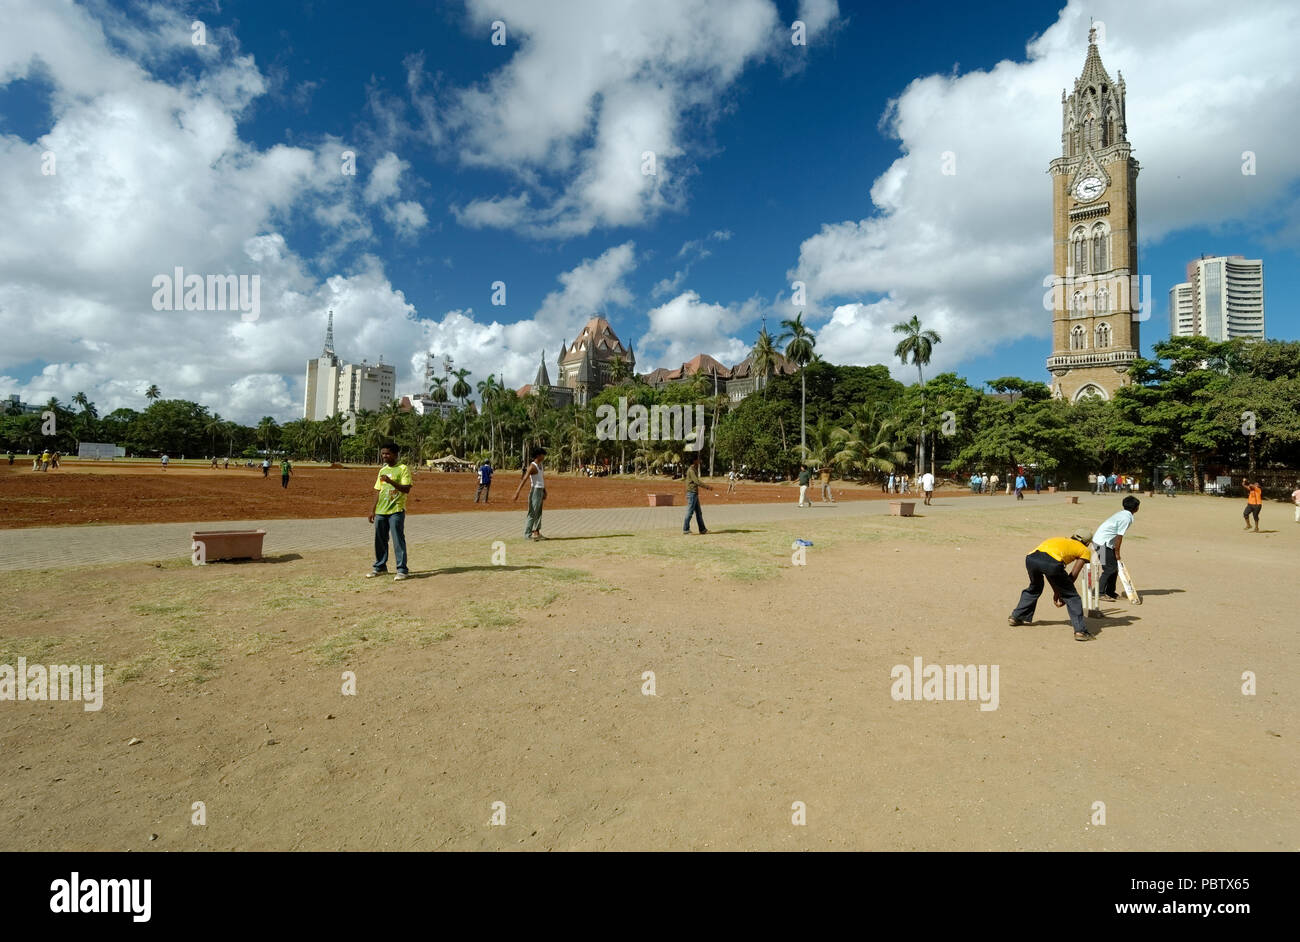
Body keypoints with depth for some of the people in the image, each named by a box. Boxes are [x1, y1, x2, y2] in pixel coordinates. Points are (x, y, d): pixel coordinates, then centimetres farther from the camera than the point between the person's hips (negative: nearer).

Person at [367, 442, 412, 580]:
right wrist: (373, 510, 16)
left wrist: (390, 481, -25)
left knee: (398, 541, -6)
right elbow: (378, 491, 19)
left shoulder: (403, 469, -4)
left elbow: (407, 489, -14)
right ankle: (380, 567, 25)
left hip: (396, 511, -7)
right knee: (380, 541, 12)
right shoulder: (382, 470, 16)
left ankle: (402, 570, 0)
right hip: (380, 512, 7)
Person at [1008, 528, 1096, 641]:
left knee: (1034, 588, 33)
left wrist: (1057, 592, 44)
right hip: (1051, 561, -6)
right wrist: (1063, 592, 28)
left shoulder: (1060, 539, 41)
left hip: (1031, 558, 6)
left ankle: (1016, 617, 39)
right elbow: (1073, 575, 17)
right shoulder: (1085, 551, 26)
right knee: (1072, 596, 14)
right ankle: (1080, 630, 8)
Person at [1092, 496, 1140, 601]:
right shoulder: (1126, 518, -16)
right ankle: (1101, 593, -7)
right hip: (1103, 542, -10)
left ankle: (1110, 592, 18)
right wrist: (1117, 553, -7)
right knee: (1109, 568, -9)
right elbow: (1119, 537, -15)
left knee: (1114, 567, 13)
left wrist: (1116, 551, 15)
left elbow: (1118, 536, 16)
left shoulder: (1123, 514, 14)